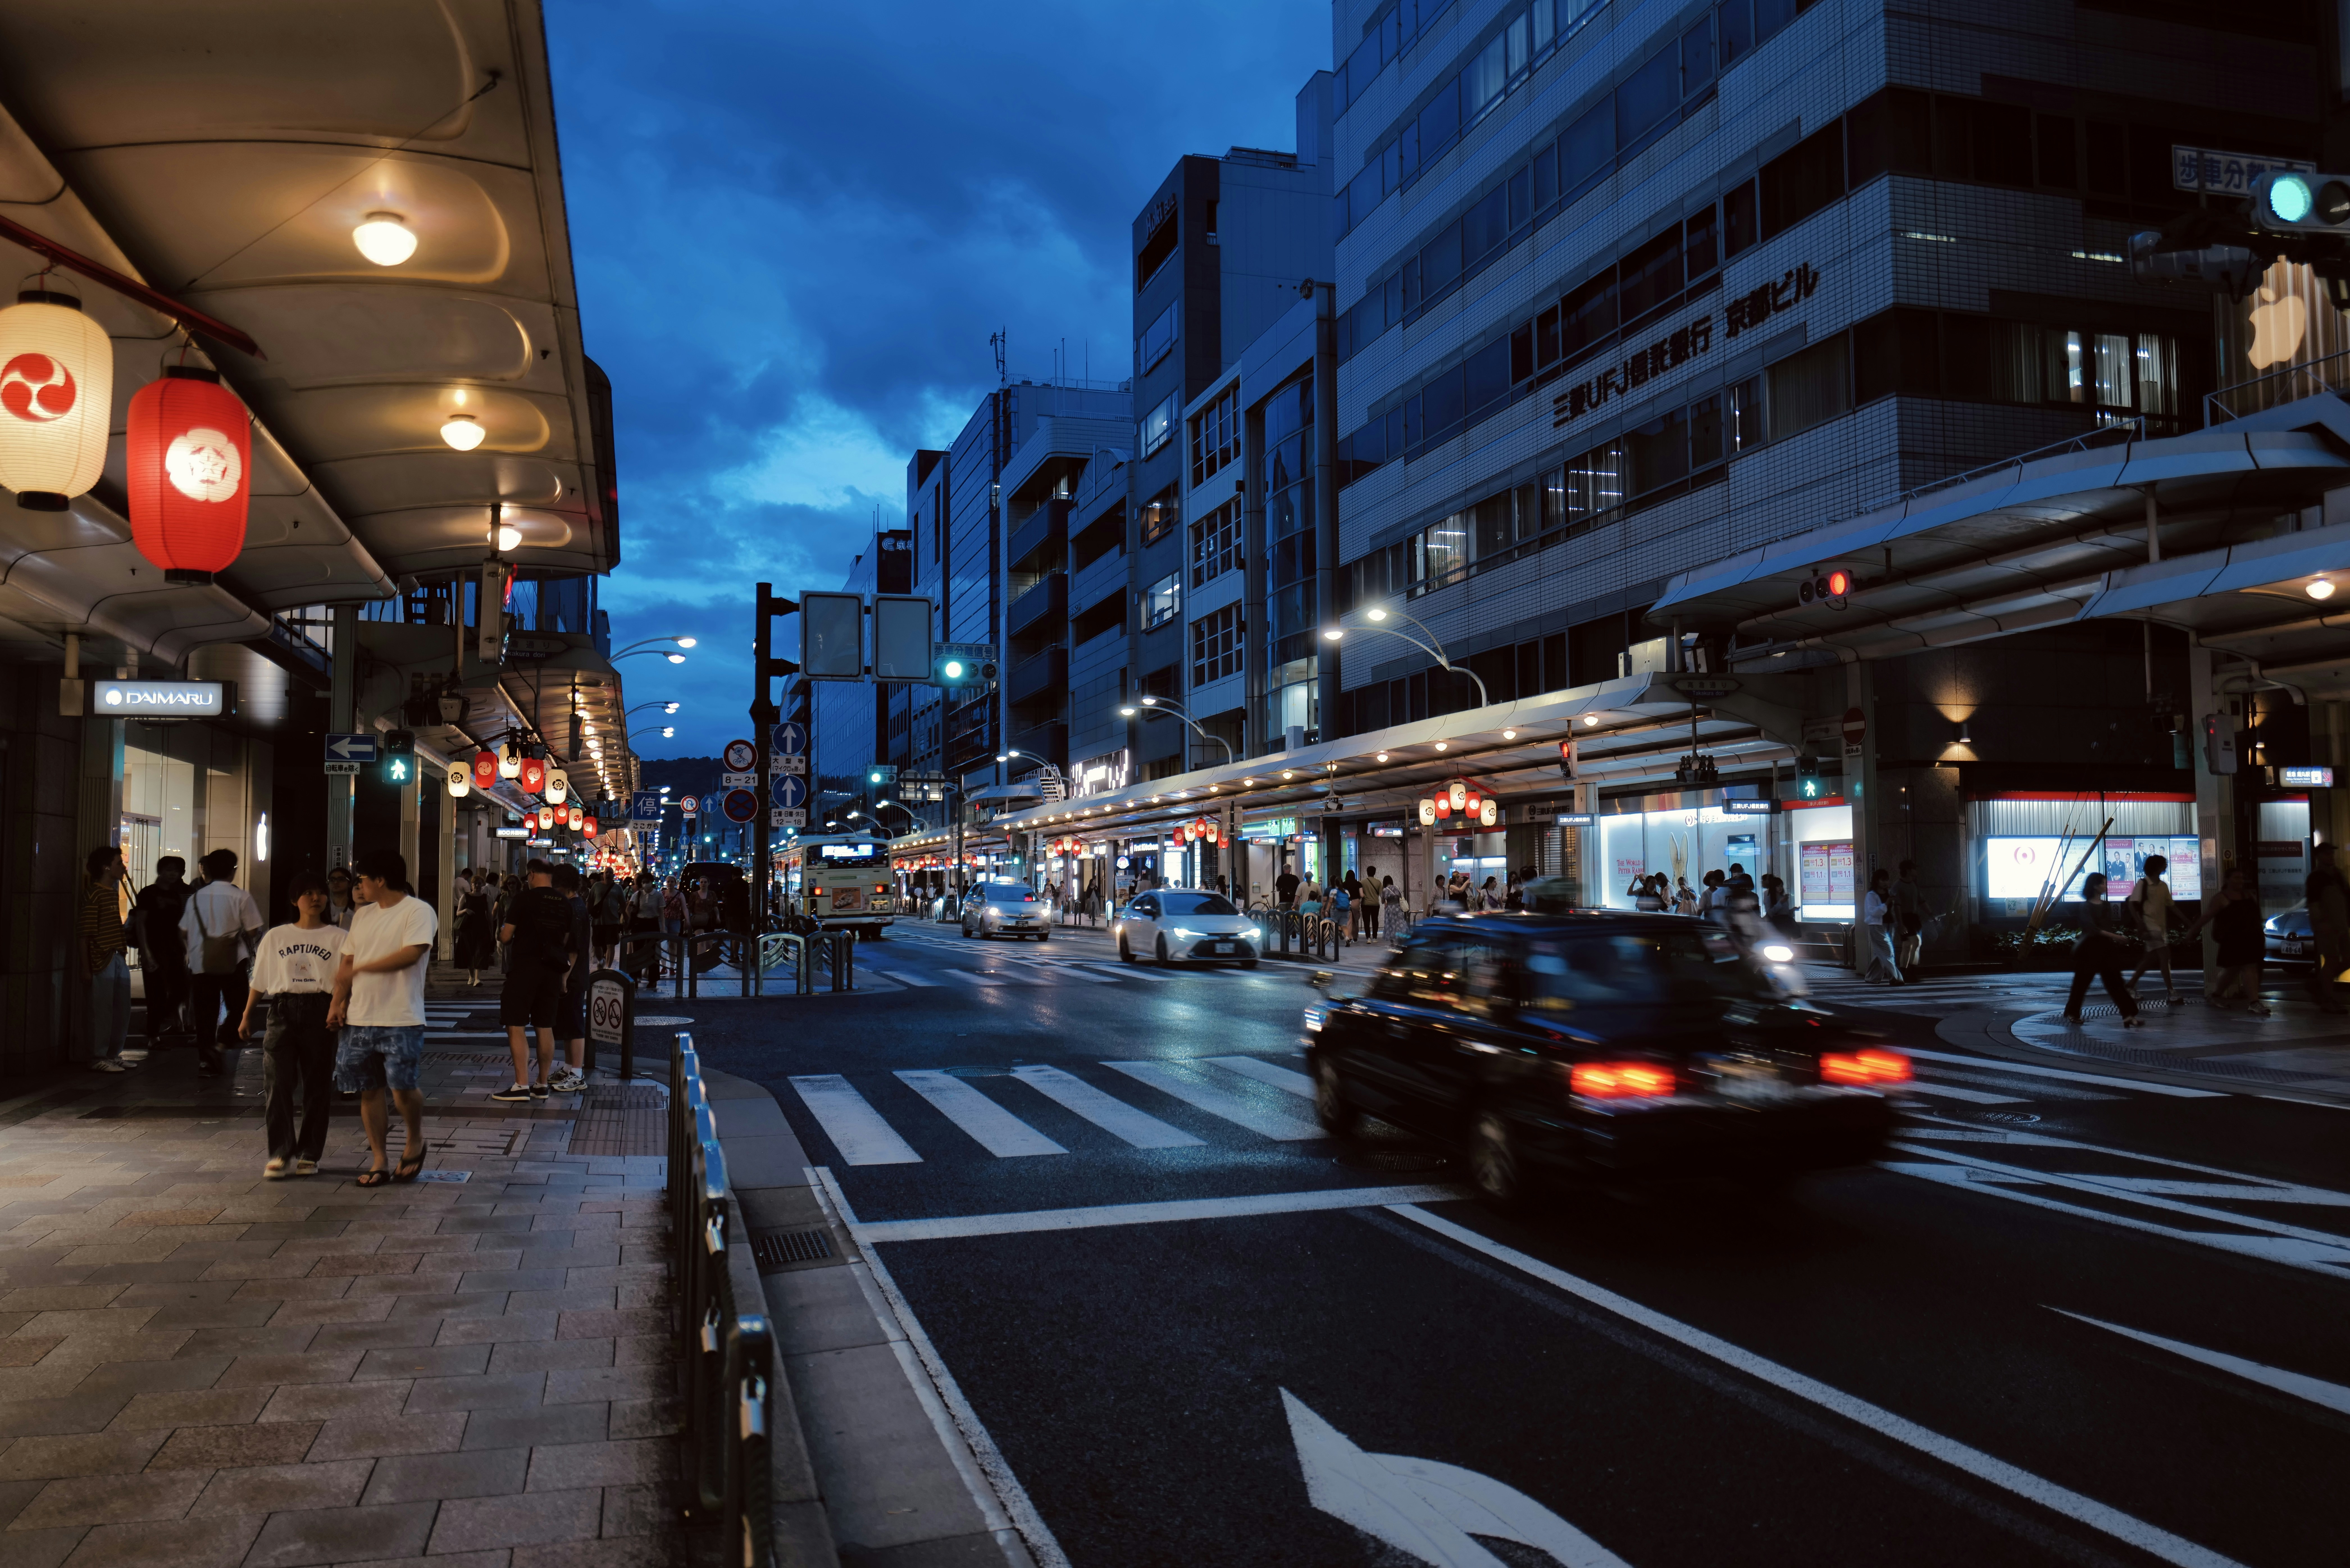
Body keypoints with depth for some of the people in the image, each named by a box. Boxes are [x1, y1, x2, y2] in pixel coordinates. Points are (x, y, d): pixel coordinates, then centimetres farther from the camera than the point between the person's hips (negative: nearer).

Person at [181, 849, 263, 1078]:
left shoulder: (197, 897, 5)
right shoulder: (241, 897, -7)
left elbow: (184, 933, 8)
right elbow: (252, 932, -9)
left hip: (201, 963, 4)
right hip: (232, 963, -4)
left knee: (205, 1013, 9)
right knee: (237, 1007, 8)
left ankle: (206, 1061, 9)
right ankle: (220, 1045, -13)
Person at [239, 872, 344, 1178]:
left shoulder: (338, 937, 7)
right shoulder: (276, 937, 14)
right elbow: (259, 980, 18)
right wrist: (247, 1016, 14)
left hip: (320, 1011, -1)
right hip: (281, 1011, 1)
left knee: (317, 1085, 2)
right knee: (277, 1083, -7)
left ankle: (309, 1154, 10)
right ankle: (280, 1153, -3)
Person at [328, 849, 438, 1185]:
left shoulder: (419, 911, -7)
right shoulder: (363, 915, 16)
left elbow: (411, 954, -21)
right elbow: (347, 962, 17)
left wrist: (359, 969, -16)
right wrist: (338, 1002, 4)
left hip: (401, 1021, -7)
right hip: (360, 1019, 7)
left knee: (402, 1087, -11)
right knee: (369, 1090, 7)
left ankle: (415, 1142, 16)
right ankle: (380, 1161, 15)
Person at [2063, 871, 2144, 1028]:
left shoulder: (2107, 906, 10)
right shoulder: (2086, 906, -9)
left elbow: (2111, 927, 15)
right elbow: (2092, 928, -20)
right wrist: (2115, 936, -26)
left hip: (2107, 949, 5)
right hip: (2090, 949, -5)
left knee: (2115, 982, -3)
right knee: (2082, 982, 5)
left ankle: (2129, 1016, -10)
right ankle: (2072, 1014, 20)